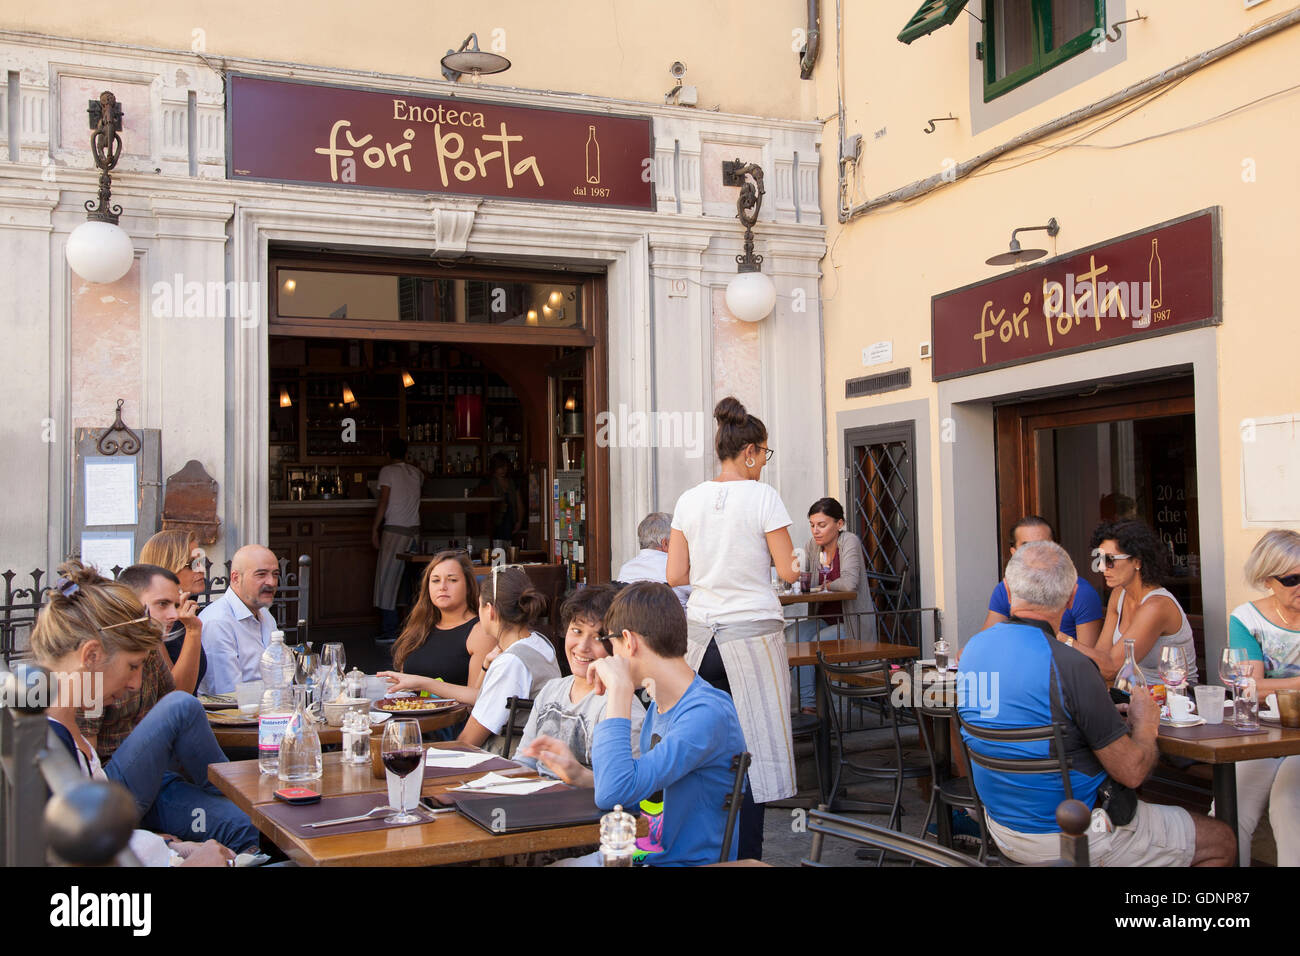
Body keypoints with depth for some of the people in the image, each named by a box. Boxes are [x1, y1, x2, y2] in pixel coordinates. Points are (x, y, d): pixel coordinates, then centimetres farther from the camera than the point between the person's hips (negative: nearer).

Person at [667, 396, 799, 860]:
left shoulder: (689, 500, 6)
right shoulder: (763, 496, -7)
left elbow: (675, 576, 7)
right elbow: (787, 569, -6)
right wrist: (804, 566, 16)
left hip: (701, 634, 5)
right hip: (751, 633, -4)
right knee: (753, 747, 1)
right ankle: (748, 853, 4)